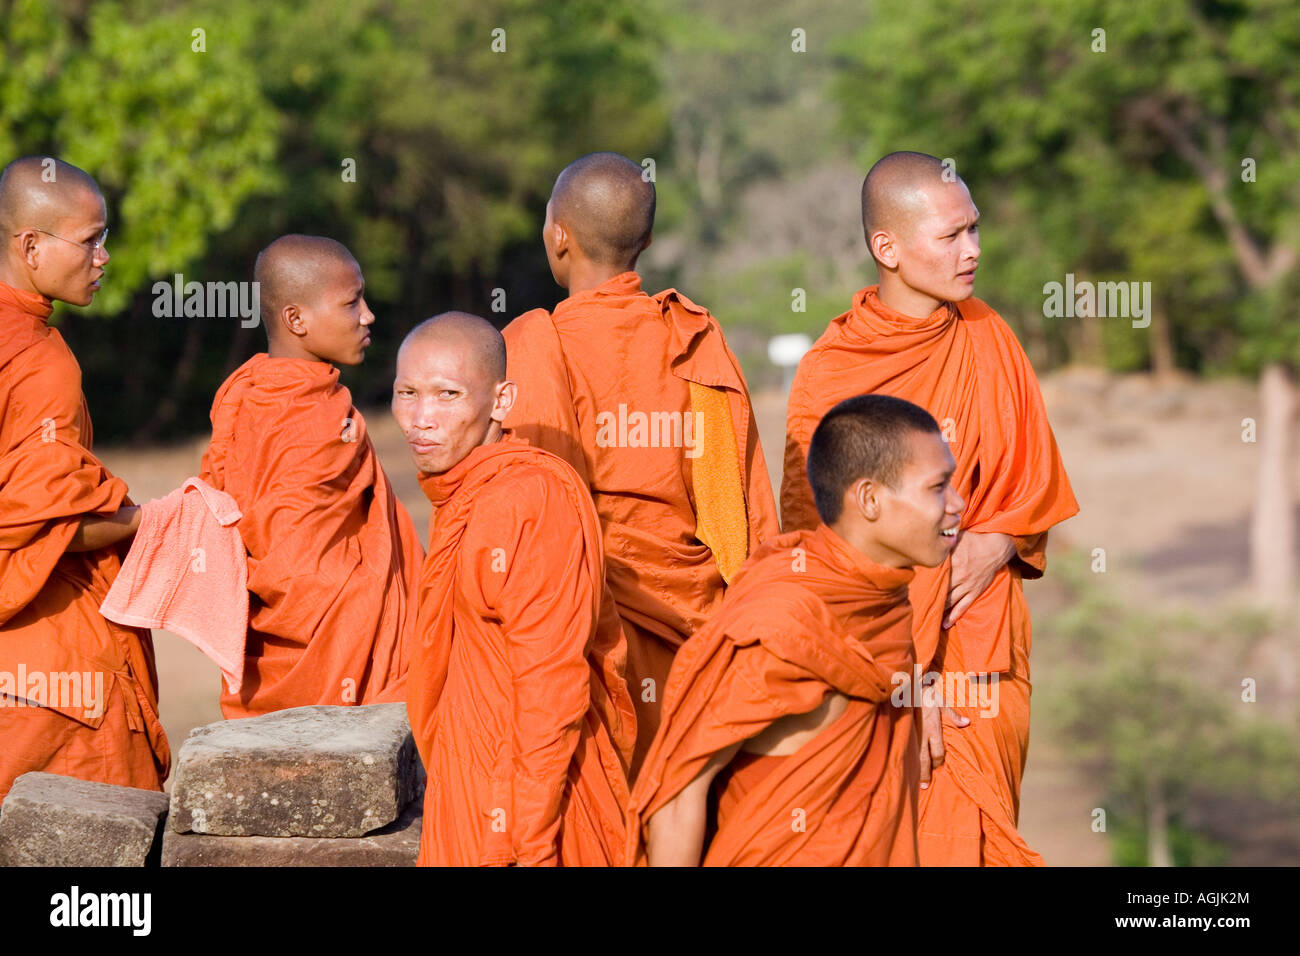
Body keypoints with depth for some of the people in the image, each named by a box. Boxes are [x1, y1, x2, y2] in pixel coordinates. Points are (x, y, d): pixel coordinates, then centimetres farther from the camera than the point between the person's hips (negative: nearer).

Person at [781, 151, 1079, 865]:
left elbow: (1037, 474, 12)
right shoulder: (828, 373, -5)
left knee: (974, 836, 0)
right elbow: (809, 527, 1)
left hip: (980, 639, 3)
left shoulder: (985, 337, 5)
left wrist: (997, 541, -5)